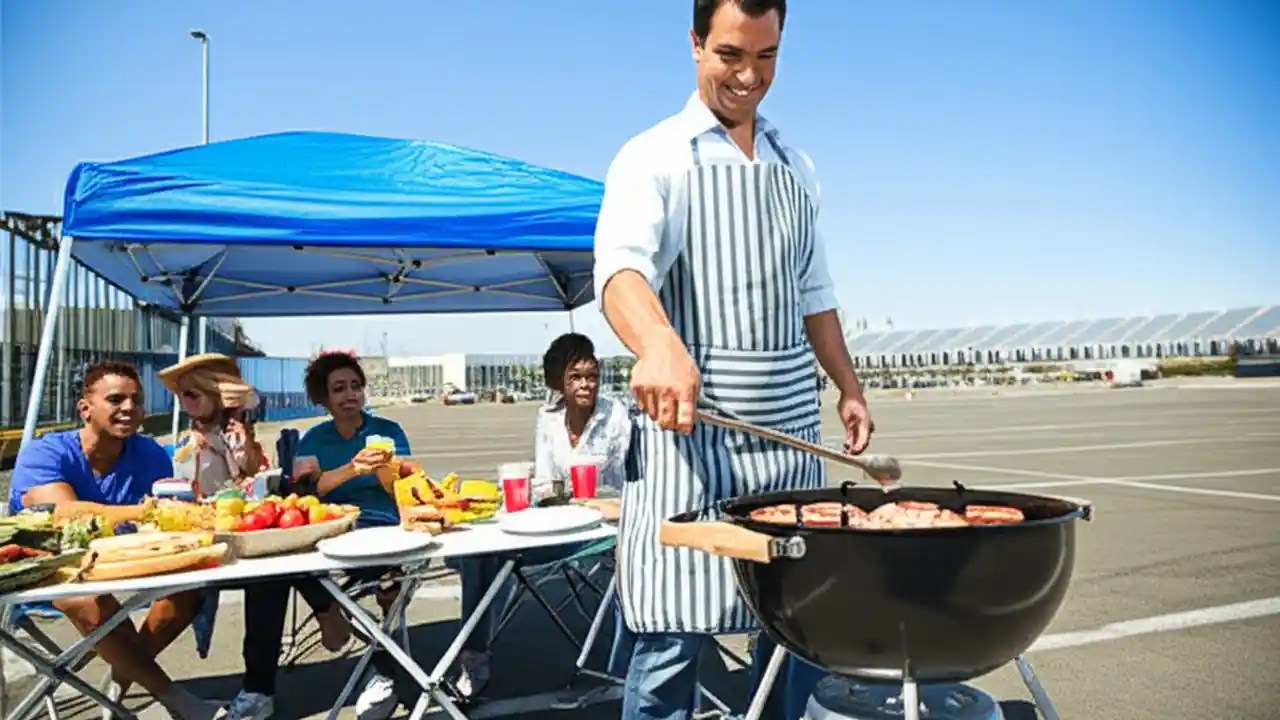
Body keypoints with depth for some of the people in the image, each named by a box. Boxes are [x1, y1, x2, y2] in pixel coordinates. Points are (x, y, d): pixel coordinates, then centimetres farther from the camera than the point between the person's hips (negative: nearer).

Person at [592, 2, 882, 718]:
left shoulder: (796, 167, 16)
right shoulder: (654, 158, -3)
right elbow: (622, 265, -22)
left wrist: (849, 388, 18)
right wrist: (659, 346, -42)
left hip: (790, 424, 6)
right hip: (691, 421, -5)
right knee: (675, 634, -4)